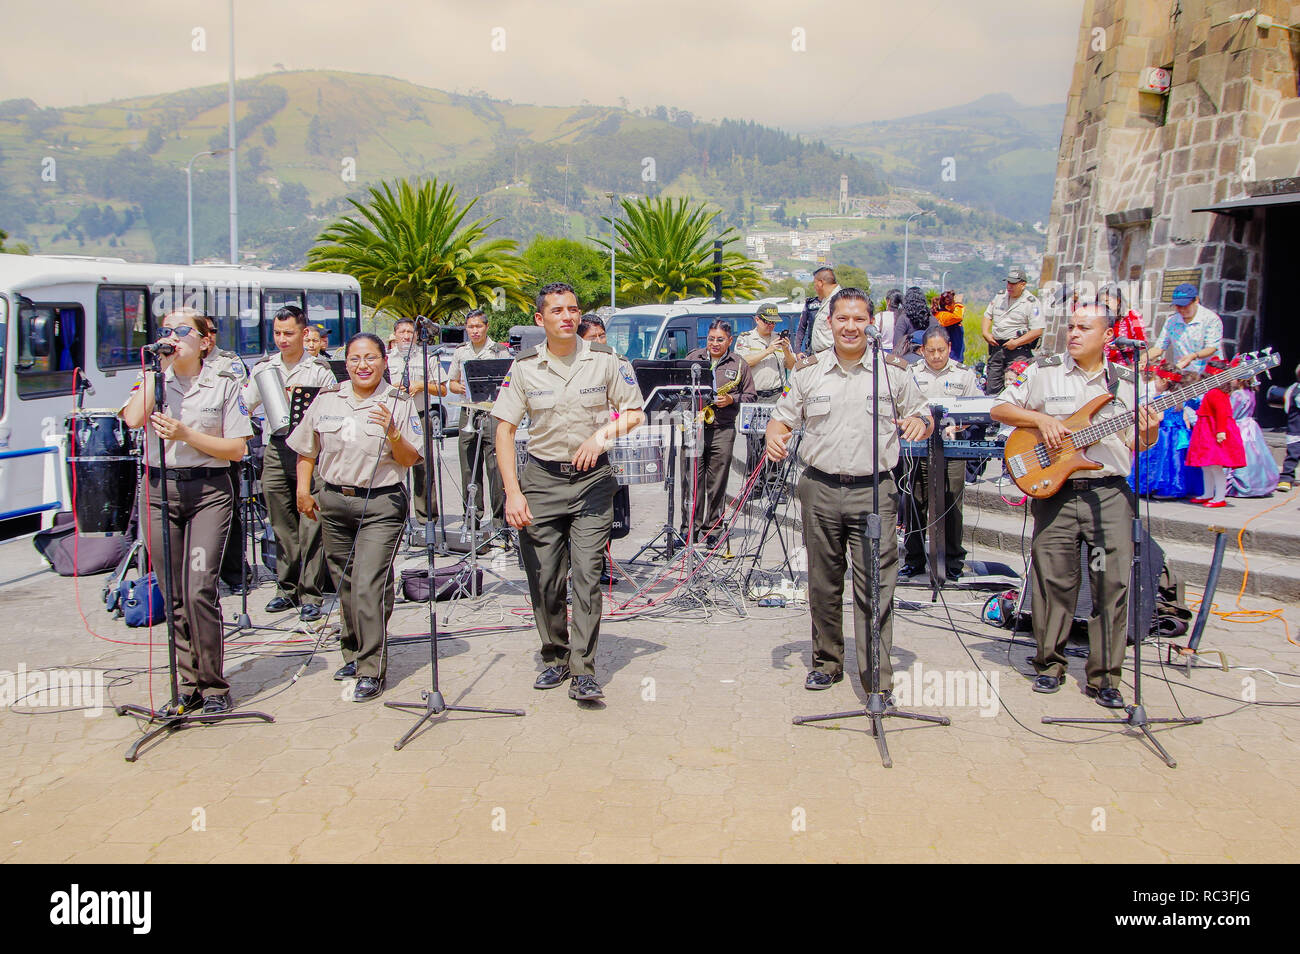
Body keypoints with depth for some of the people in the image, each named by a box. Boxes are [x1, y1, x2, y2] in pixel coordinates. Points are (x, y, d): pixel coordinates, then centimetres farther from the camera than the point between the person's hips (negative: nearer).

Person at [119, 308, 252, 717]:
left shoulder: (224, 383, 3)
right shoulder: (153, 378, 9)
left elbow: (237, 449, -2)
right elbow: (133, 419, -12)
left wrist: (186, 434, -13)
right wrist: (158, 366, -8)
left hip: (209, 491, -3)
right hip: (159, 488, 3)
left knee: (199, 591, -12)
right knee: (174, 598, 6)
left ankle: (214, 687, 2)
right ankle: (189, 686, 17)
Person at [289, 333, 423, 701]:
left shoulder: (399, 404, -2)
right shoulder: (326, 400, 9)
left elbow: (410, 460, -6)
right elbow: (307, 450, 20)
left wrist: (392, 433, -21)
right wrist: (303, 490, 13)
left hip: (381, 505, -4)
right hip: (334, 501, 5)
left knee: (369, 587, -12)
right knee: (345, 585, 13)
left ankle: (371, 671, -6)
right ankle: (353, 654, 29)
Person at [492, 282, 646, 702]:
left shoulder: (604, 360, 0)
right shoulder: (524, 367, 1)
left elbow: (635, 411, 8)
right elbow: (505, 429, 0)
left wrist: (601, 433, -12)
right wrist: (512, 491, -8)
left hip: (591, 479, -1)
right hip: (541, 479, 1)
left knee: (587, 576, -9)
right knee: (544, 579, 5)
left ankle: (583, 672, -4)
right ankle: (555, 658, 25)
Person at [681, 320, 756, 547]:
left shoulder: (739, 364, 9)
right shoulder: (693, 358, 11)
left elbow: (750, 396, 10)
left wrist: (731, 399, -7)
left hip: (722, 430, 0)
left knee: (717, 483, 3)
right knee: (690, 480, -2)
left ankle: (713, 530, 11)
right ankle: (689, 528, 6)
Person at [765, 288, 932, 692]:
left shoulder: (894, 372, 5)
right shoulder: (808, 372, 8)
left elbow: (923, 417, 12)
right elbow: (781, 417, 14)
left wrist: (920, 423, -12)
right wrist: (774, 435, -9)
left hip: (874, 492, -2)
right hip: (821, 490, 2)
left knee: (876, 587, -7)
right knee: (823, 584, 11)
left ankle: (878, 678, -3)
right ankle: (826, 663, 26)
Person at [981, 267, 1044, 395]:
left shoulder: (1032, 303, -4)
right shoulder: (999, 297, 14)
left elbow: (1038, 331, -10)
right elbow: (987, 316, 21)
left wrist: (1016, 343, -16)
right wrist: (985, 333, 1)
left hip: (1018, 351, -6)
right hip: (996, 347, 6)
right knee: (991, 389, 5)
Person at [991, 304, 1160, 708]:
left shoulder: (1127, 382, 11)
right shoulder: (1043, 371, 5)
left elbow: (1138, 445, 15)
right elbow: (1000, 408, 5)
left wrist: (1149, 432, -7)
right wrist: (1040, 418, -10)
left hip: (1111, 493, 1)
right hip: (1054, 491, -1)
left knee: (1114, 584, -2)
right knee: (1053, 581, 3)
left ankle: (1104, 678, 8)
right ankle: (1049, 665, 20)